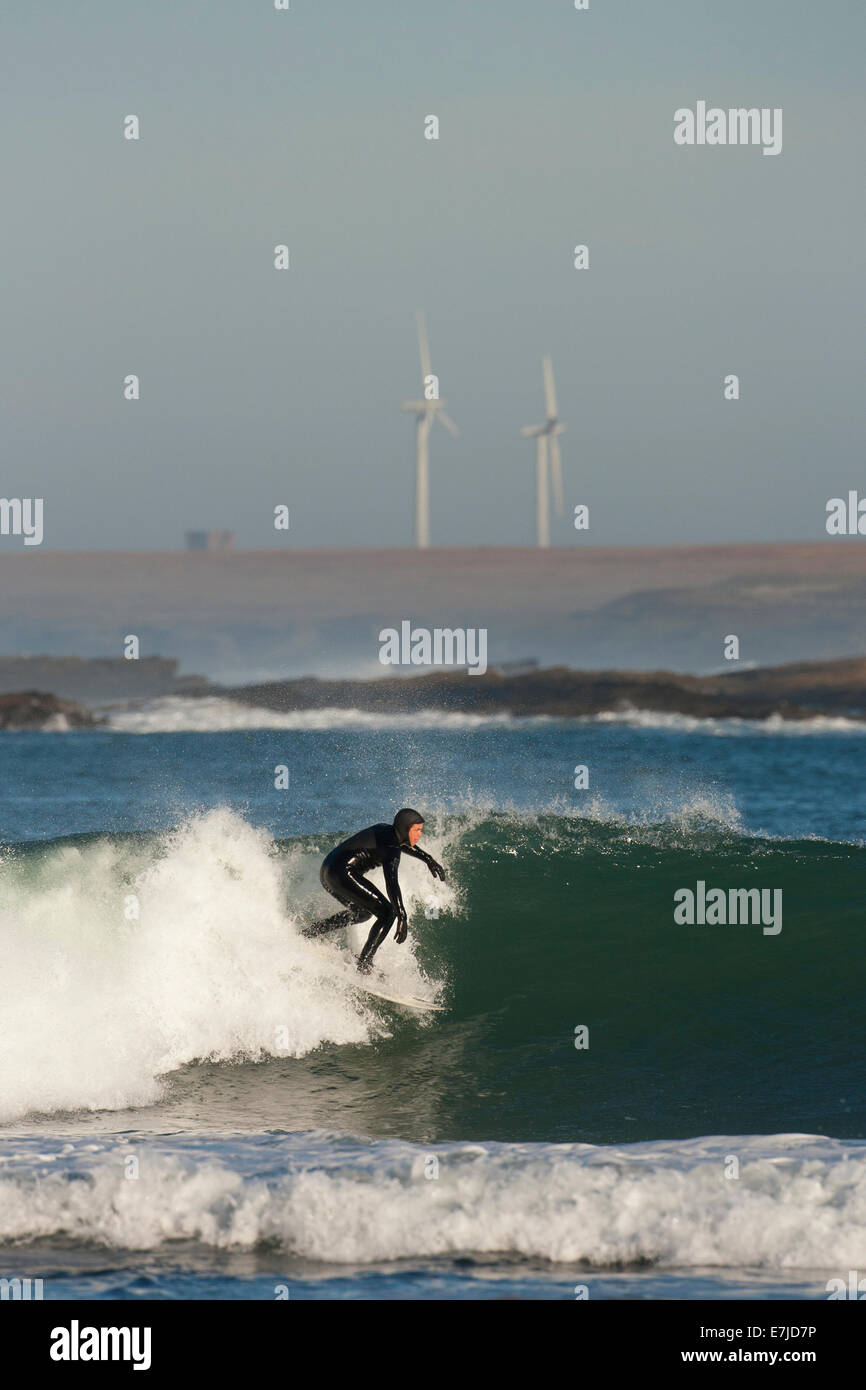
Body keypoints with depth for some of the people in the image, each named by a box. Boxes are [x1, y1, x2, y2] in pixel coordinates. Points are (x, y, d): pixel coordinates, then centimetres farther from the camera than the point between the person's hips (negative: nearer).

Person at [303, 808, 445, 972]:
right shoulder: (390, 846, -15)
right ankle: (364, 965, -14)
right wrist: (402, 918, -35)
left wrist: (428, 859, 41)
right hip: (343, 874, -11)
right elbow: (391, 881, -28)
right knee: (387, 912, -9)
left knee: (363, 912, 31)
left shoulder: (385, 830, 14)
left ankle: (310, 931, 24)